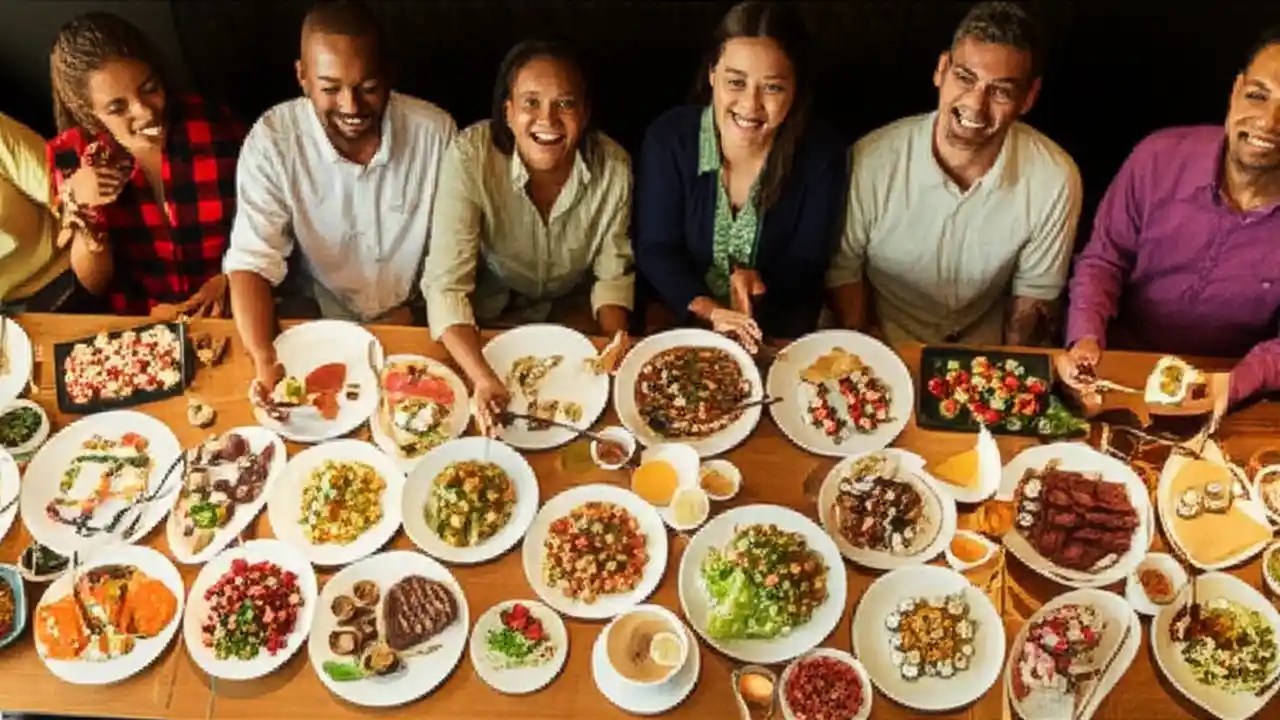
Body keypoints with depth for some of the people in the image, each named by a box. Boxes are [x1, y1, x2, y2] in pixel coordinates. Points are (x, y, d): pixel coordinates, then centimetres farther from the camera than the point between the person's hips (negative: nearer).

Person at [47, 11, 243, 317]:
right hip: (135, 323, 2)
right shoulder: (73, 155, -8)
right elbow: (95, 284, -4)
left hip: (230, 315, -1)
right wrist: (82, 209, -19)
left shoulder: (215, 127, -13)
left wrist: (226, 281, -15)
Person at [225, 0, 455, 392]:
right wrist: (265, 362, -34)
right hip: (321, 315, 0)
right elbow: (251, 262, -19)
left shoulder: (435, 131, -14)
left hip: (414, 315, 1)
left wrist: (420, 307, -12)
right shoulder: (272, 141, -17)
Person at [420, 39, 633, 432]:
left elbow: (612, 273, -8)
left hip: (571, 309, 2)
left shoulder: (613, 165, -21)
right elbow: (446, 284, -32)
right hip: (491, 313, -1)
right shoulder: (469, 156, -30)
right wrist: (485, 381, -47)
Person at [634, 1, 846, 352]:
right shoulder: (669, 137, -12)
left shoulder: (821, 153, -11)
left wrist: (757, 281, -29)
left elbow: (807, 264, -7)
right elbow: (654, 250, -10)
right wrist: (708, 310, -26)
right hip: (679, 320, 0)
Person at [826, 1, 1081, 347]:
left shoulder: (1055, 179, -15)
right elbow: (844, 268, -4)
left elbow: (1033, 295, -2)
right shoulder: (871, 162, -18)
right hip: (884, 349, -3)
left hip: (985, 351, 4)